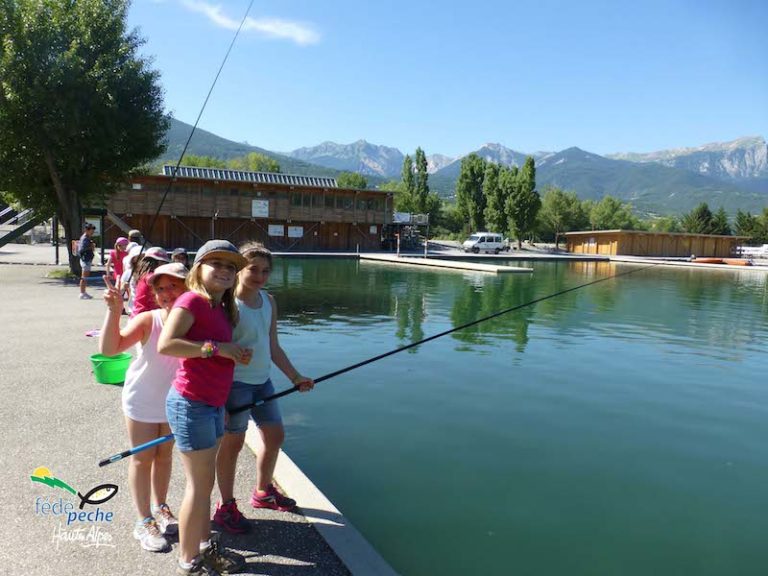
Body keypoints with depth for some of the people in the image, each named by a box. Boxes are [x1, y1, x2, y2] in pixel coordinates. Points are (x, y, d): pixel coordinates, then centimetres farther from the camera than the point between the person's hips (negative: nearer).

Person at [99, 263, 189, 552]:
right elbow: (109, 348, -37)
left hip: (175, 401, 3)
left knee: (164, 455, 20)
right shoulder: (147, 321, -26)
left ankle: (160, 508, 41)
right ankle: (143, 521, 25)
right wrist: (114, 310, -46)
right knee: (143, 459, 9)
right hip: (142, 401, -3)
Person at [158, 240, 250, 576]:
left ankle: (206, 546, 36)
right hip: (191, 404, -9)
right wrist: (217, 348, -22)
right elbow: (165, 345, -24)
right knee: (200, 484, 2)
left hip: (213, 404, 9)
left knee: (205, 481, 20)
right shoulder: (192, 300, -13)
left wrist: (238, 355, 6)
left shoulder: (221, 307, 12)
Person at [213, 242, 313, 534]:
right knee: (233, 442, 3)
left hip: (263, 381, 8)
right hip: (235, 383, -8)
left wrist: (295, 376, 12)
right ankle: (226, 507, 22)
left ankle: (263, 491, 38)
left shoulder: (269, 301, 7)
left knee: (275, 435, 16)